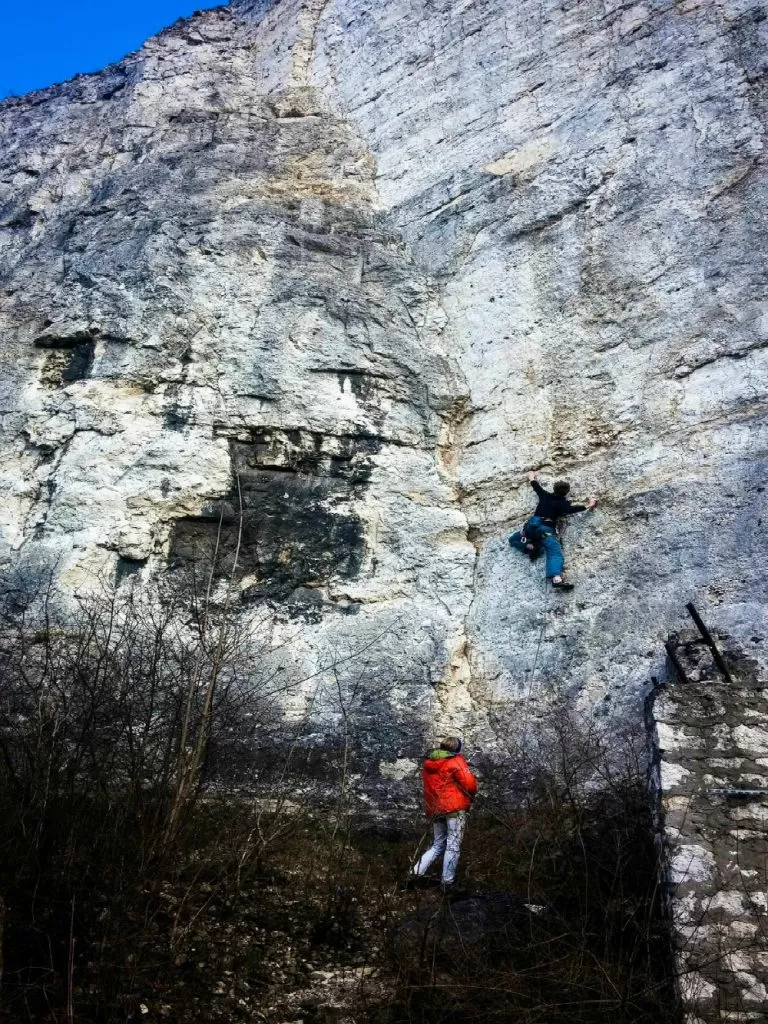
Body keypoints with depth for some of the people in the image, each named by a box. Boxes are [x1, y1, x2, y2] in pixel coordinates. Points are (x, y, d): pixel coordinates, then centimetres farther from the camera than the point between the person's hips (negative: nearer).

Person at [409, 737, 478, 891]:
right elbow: (469, 783, -10)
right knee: (453, 846, 2)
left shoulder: (427, 763, 12)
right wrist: (470, 797, 7)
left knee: (438, 845, 16)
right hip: (454, 807, -6)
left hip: (434, 809, 6)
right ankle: (447, 882, 1)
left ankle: (417, 871, 3)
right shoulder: (456, 761, -6)